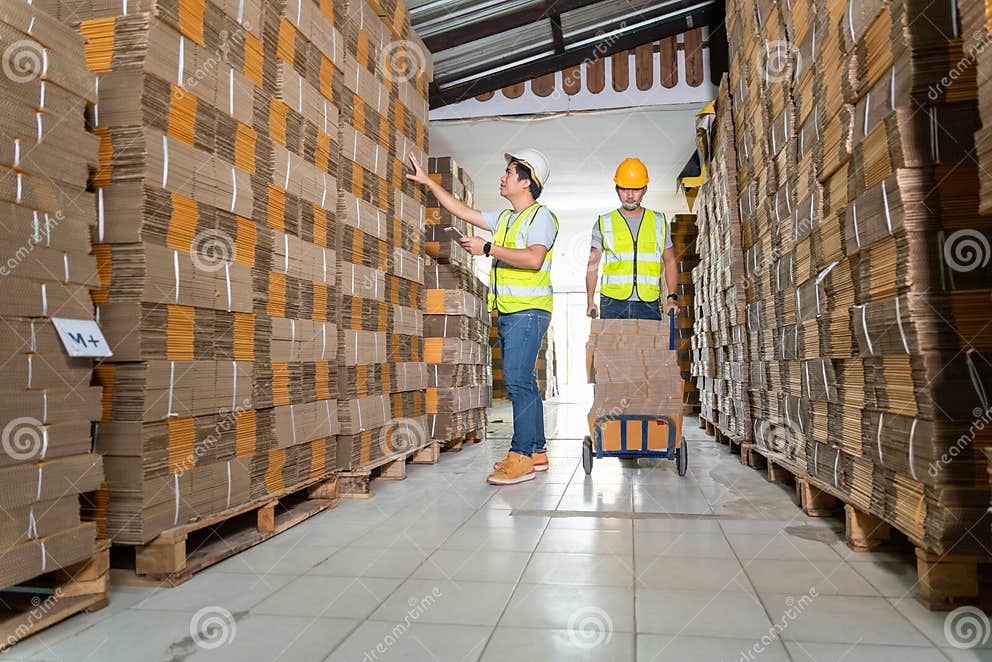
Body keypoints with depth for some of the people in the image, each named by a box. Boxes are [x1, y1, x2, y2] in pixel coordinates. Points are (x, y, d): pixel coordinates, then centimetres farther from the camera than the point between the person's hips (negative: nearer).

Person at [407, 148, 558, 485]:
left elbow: (534, 258, -22)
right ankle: (536, 451, 17)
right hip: (507, 313, 9)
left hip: (528, 311, -9)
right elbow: (462, 211, 28)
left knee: (517, 378, -16)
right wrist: (428, 181, 28)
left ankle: (522, 456, -13)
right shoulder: (504, 218, 21)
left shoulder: (541, 216, -5)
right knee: (521, 381, 9)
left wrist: (488, 248, -17)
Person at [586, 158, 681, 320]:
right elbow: (593, 264, 11)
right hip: (613, 305, -1)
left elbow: (670, 262, 18)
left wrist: (672, 297, 5)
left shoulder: (659, 222, 15)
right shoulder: (603, 224, 11)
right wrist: (590, 301, 0)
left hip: (648, 305, 1)